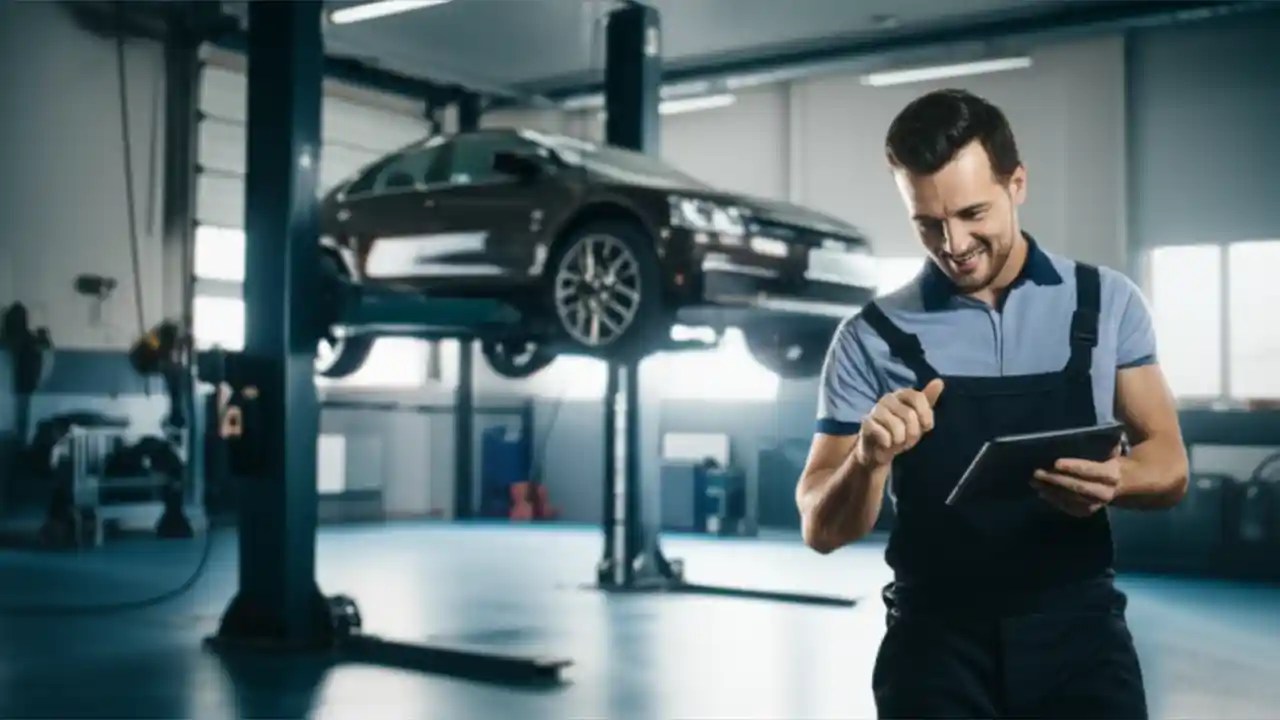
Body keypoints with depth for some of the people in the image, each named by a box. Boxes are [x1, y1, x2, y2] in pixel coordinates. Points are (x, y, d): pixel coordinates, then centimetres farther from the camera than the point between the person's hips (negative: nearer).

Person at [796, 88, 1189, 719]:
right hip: (935, 643, 0)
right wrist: (868, 460, -24)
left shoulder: (1106, 302, 1)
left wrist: (1115, 481, -18)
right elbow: (821, 530, -2)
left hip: (1078, 628, 1)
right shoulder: (872, 338, -3)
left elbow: (1169, 466, 5)